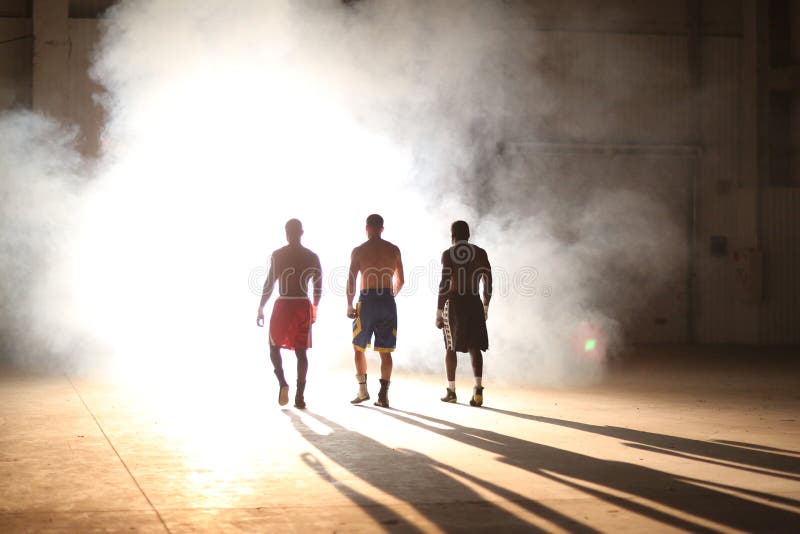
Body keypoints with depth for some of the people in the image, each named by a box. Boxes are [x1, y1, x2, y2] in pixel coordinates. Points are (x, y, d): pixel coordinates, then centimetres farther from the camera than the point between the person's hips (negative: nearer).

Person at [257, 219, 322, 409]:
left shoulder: (278, 255, -4)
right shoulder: (312, 257, 4)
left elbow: (269, 284, -6)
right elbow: (318, 287, 8)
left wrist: (260, 309, 3)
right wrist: (314, 308, 23)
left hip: (283, 305, -2)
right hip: (303, 306, 2)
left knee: (274, 346, 14)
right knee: (301, 351, 7)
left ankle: (282, 383, -9)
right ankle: (300, 396, 3)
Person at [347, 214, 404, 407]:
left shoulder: (359, 251, -2)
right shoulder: (394, 250, 7)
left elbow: (351, 281, -7)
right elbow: (400, 281, 13)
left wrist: (349, 306, 0)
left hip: (367, 301, -2)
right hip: (388, 303, 2)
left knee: (359, 347, 13)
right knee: (385, 351, 4)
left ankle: (363, 389, 8)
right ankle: (383, 395, -1)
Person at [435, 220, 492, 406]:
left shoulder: (448, 254, -6)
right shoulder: (481, 253, 6)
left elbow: (444, 284, -11)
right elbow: (488, 283, 6)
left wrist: (439, 313, -7)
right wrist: (485, 307, 17)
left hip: (454, 302, -3)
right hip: (474, 303, 3)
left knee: (451, 348, 9)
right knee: (474, 347, 3)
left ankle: (451, 391, 11)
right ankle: (478, 388, -16)